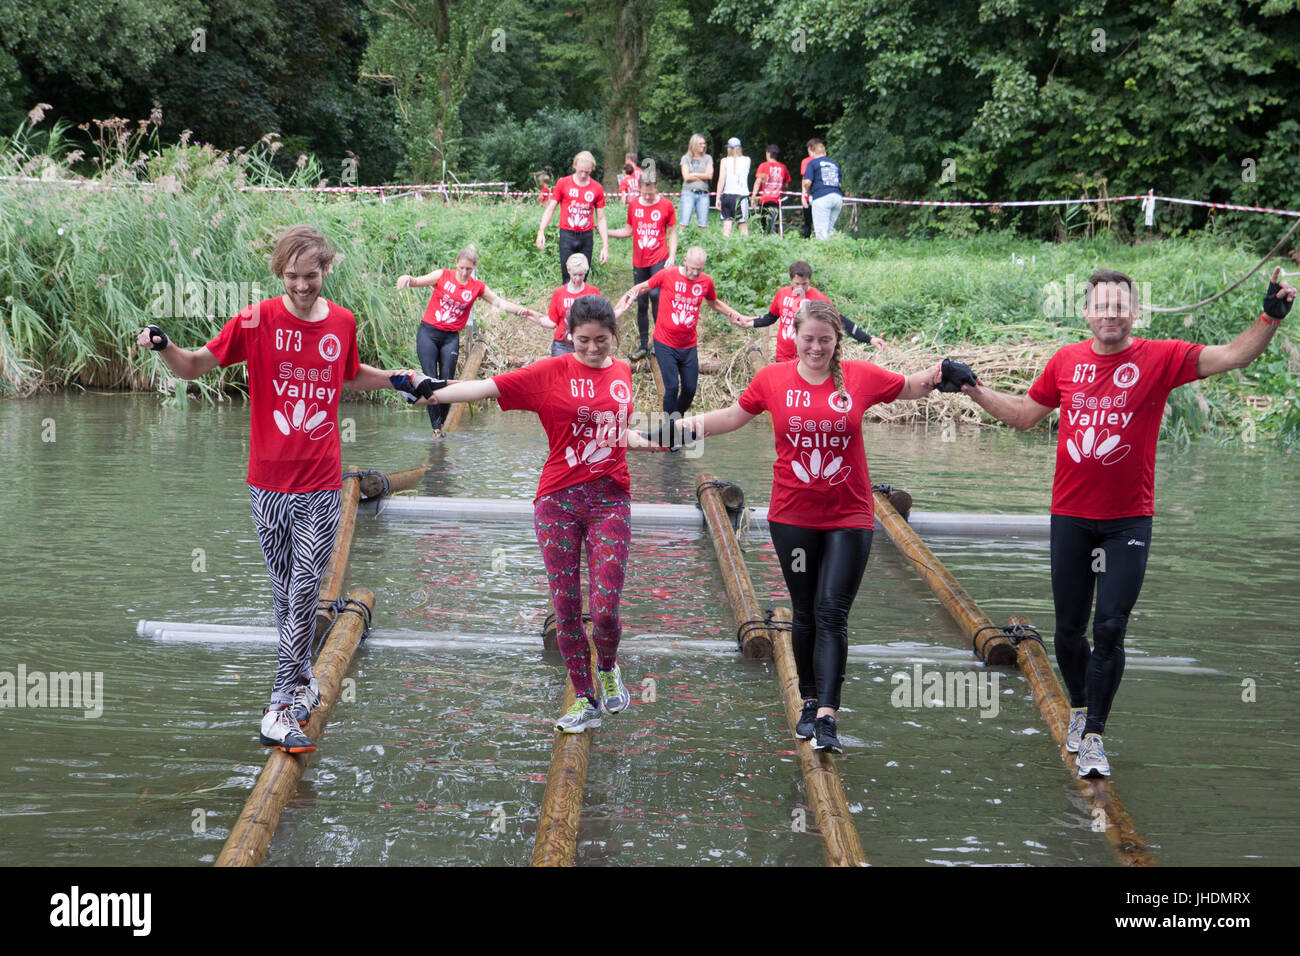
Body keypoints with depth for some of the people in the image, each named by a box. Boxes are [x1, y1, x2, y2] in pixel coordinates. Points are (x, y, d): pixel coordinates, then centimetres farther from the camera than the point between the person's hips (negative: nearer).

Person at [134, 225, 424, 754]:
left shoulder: (343, 322, 3)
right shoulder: (257, 321, -6)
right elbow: (194, 366, -4)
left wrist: (396, 378, 15)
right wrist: (164, 348, -22)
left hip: (321, 488, 1)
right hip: (268, 483, 0)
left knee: (303, 595, -6)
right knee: (284, 593, 10)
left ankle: (281, 706, -3)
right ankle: (302, 678, 26)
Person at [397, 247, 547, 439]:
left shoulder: (477, 287, 4)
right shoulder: (443, 275, 0)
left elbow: (500, 303, 8)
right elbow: (418, 281, -5)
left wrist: (527, 313, 2)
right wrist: (407, 279, -28)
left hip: (451, 338, 2)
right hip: (429, 333, -2)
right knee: (430, 381, -8)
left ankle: (441, 425, 9)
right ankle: (435, 428, -6)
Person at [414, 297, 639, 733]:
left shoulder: (622, 373, 7)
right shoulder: (550, 373, -4)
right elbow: (486, 387, -14)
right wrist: (431, 393, -23)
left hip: (610, 501, 1)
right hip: (558, 500, -1)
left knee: (605, 610, -7)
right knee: (566, 610, 3)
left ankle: (607, 669, 26)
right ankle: (585, 700, 18)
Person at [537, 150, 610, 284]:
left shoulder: (597, 188, 5)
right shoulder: (563, 183, 2)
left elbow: (601, 219, 9)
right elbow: (550, 209, 4)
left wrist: (605, 246, 3)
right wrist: (541, 231, -10)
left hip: (586, 237, 2)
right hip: (567, 236, -2)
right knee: (568, 279, -6)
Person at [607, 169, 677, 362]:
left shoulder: (666, 205, -2)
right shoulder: (634, 205, 6)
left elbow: (672, 233, 4)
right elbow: (628, 230, 17)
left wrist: (671, 257, -7)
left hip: (659, 260, -4)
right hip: (639, 262, 4)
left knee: (655, 295, -24)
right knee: (641, 304, 7)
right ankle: (644, 346, 17)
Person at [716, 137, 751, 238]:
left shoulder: (725, 161, 2)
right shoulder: (747, 160, 5)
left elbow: (721, 180, -4)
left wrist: (718, 198, -1)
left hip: (727, 195, 0)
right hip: (741, 195, 0)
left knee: (727, 224, 4)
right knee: (743, 225, 3)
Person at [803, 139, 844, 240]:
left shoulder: (812, 163, 5)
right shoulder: (834, 164, 21)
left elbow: (807, 182, -6)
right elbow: (840, 183, 19)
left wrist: (807, 193, 12)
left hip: (821, 197, -5)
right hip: (838, 197, 5)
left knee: (821, 231, -6)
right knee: (830, 228, 13)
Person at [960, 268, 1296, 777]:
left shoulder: (1159, 358, -6)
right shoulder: (1065, 362, 3)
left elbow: (1231, 356, -16)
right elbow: (1025, 414, 18)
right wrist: (976, 391, 10)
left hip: (1128, 519, -2)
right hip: (1071, 516, 3)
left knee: (1110, 629, -6)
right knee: (1069, 628, 11)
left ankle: (1093, 736, 4)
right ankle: (1080, 709, 36)